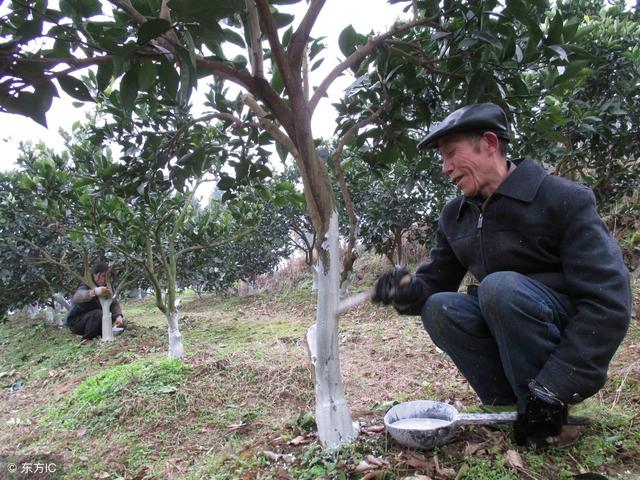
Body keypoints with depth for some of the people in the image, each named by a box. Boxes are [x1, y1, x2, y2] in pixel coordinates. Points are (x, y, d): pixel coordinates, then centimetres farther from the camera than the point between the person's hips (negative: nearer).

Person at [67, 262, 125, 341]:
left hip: (95, 318, 7)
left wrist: (118, 316, -34)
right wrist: (94, 292, -68)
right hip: (76, 321, -6)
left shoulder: (105, 288, -2)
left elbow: (114, 303, -12)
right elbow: (77, 297, -47)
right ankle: (86, 339, -16)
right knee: (98, 314, -33)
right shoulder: (86, 286, -23)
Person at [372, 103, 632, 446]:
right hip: (508, 338, 5)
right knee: (439, 307, -20)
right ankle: (513, 405, -10)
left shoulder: (564, 199, -17)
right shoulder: (454, 217, 1)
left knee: (501, 286, -31)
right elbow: (435, 281, 3)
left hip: (575, 338, -5)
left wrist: (553, 390, -28)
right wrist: (408, 290, -22)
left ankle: (539, 404, -14)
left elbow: (609, 303, -23)